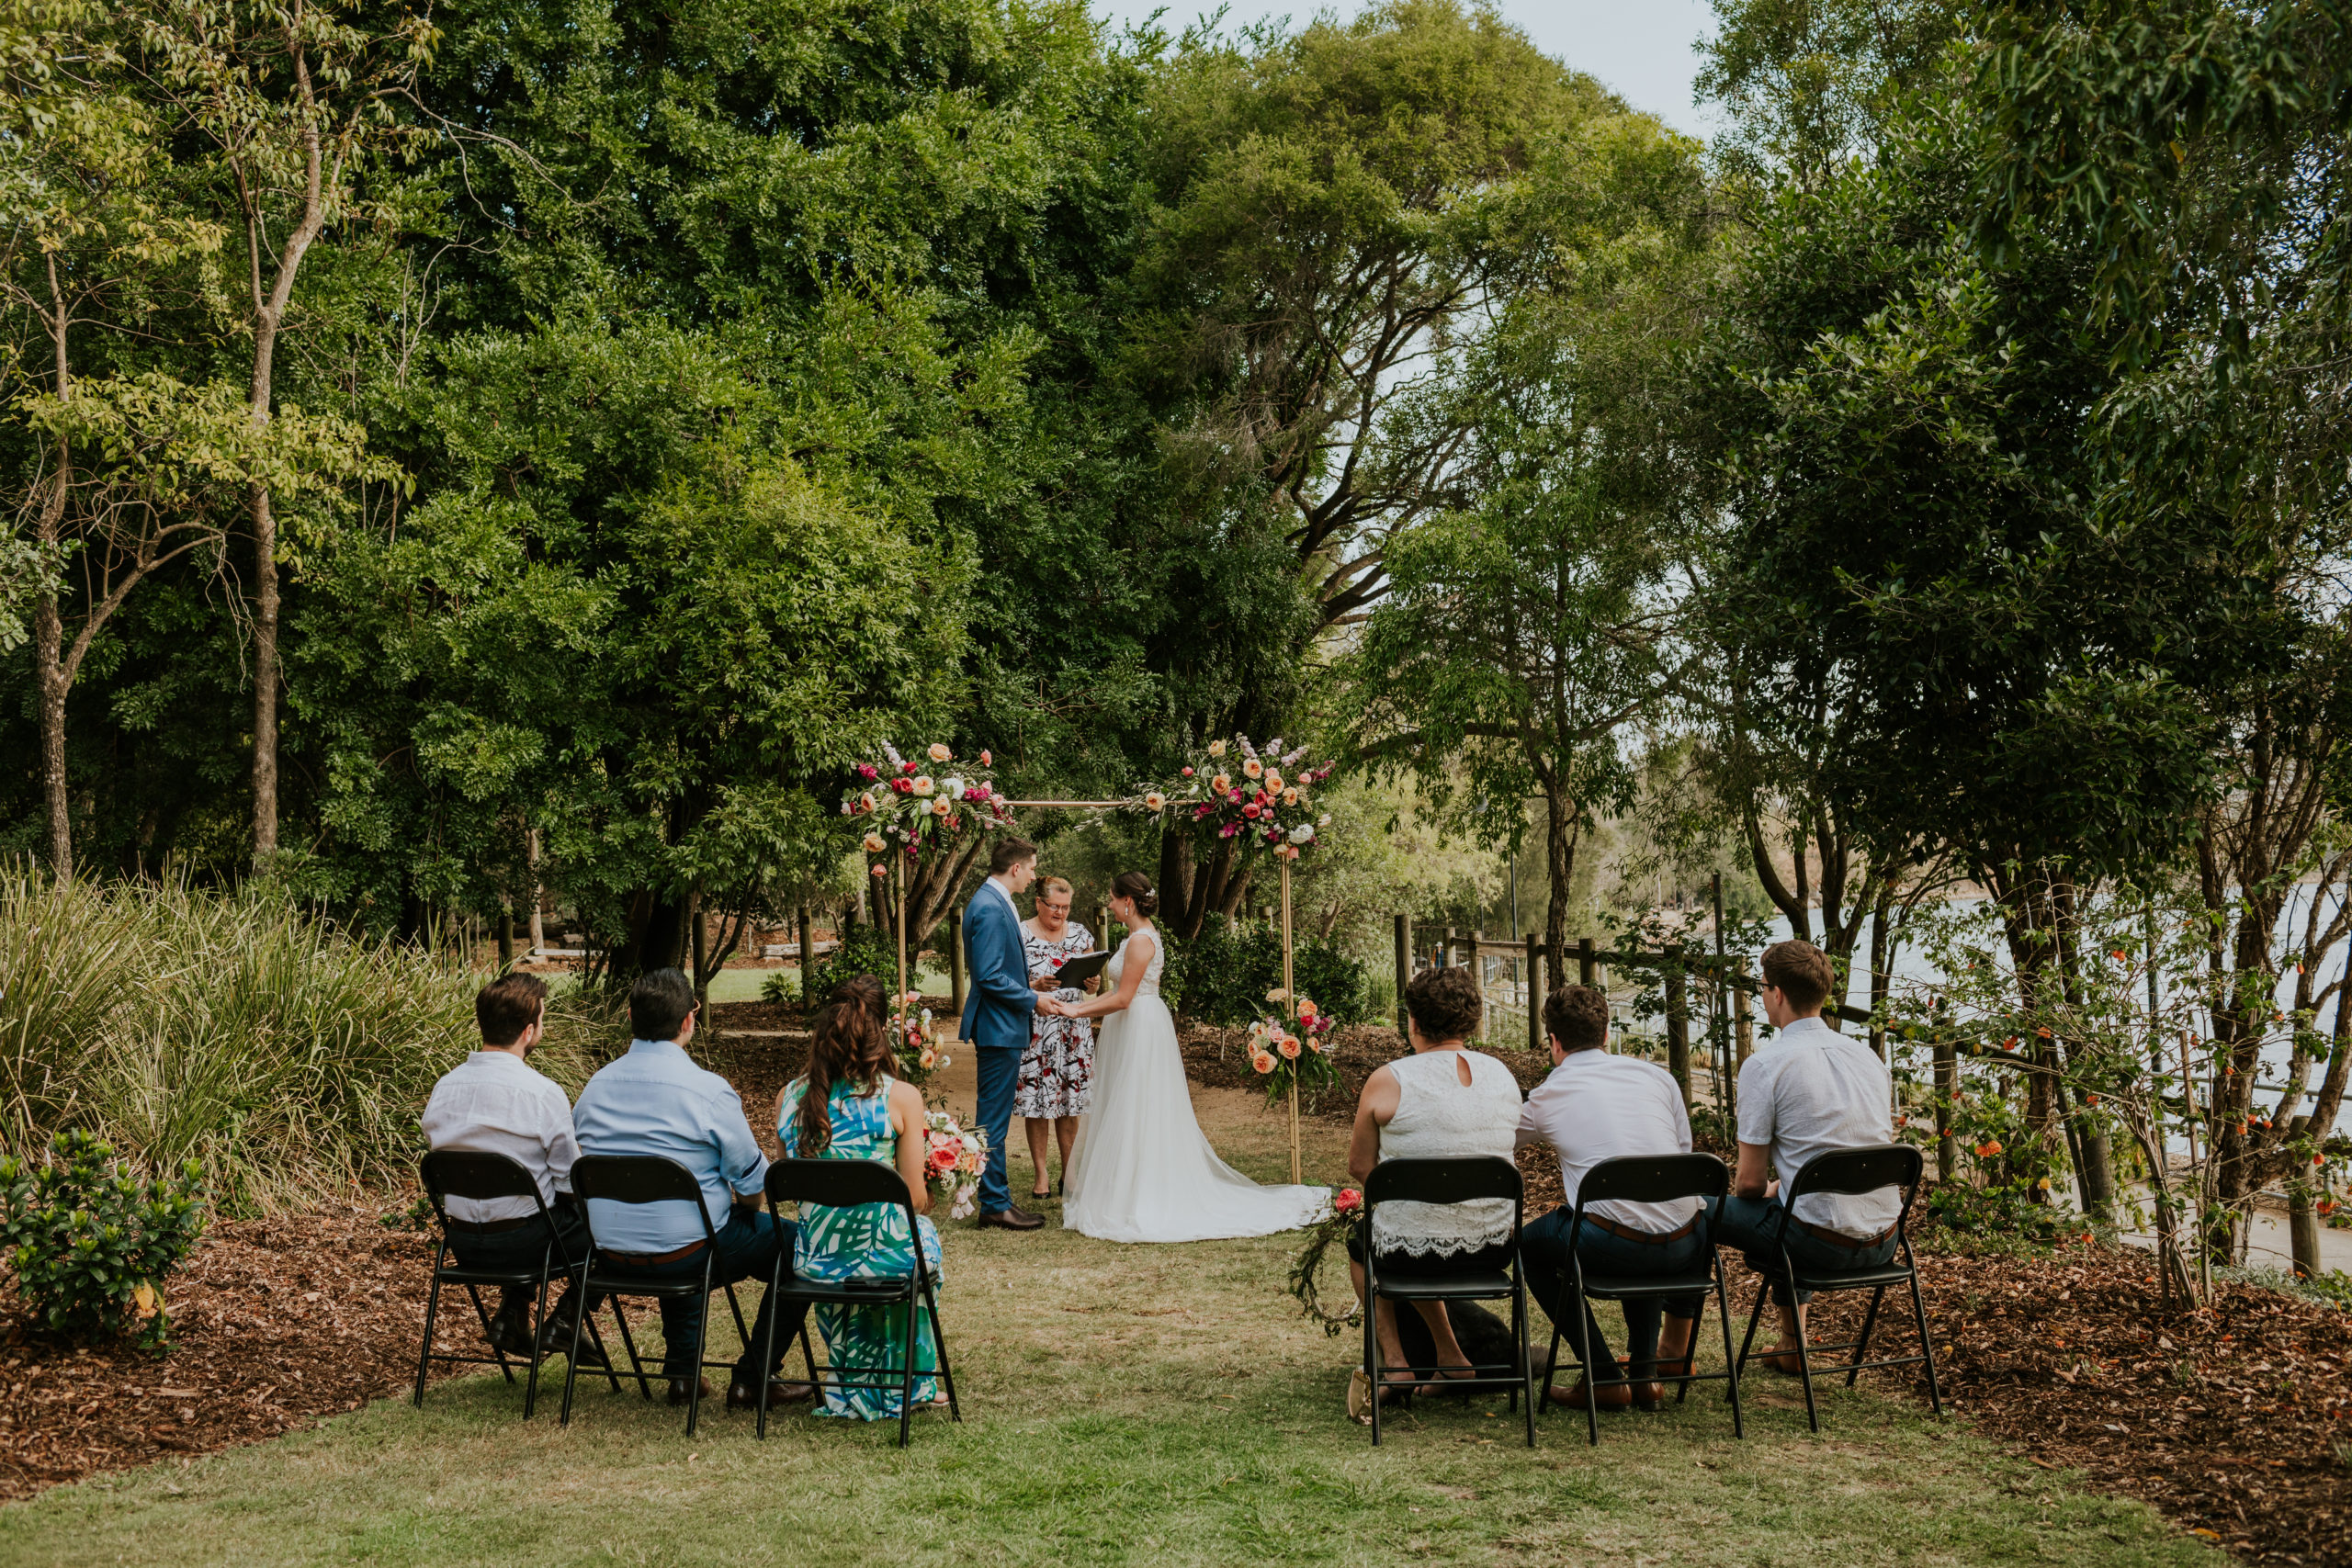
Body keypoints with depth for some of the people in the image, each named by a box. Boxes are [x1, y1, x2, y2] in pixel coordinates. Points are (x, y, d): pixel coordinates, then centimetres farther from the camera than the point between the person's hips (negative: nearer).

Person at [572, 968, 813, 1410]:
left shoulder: (596, 1086, 1)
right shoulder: (710, 1091, -16)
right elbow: (754, 1186, -12)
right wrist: (734, 1200, 13)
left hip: (611, 1254, 7)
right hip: (686, 1255, -7)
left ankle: (682, 1371, 36)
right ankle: (751, 1379, 15)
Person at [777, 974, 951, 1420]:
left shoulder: (789, 1097, 0)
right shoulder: (901, 1097, -10)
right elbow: (917, 1198, -7)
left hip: (815, 1263, 3)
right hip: (883, 1257, -3)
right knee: (923, 1234, 32)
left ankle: (853, 1386, 49)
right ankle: (910, 1384, 45)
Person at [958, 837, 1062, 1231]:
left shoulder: (996, 903, 14)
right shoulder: (990, 908, -19)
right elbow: (989, 977, -23)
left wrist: (1027, 989, 16)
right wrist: (1032, 1000, -14)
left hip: (1001, 1026, 11)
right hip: (999, 1028, -11)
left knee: (996, 1118, 15)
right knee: (994, 1120, -4)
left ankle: (995, 1197, 22)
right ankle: (995, 1205, 2)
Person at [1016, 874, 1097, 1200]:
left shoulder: (1079, 934, 9)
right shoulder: (1021, 935, -3)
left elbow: (1091, 979, 16)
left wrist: (1092, 983, -7)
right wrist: (1036, 986, -21)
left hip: (1073, 1029, 3)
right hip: (1035, 1030, -3)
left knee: (1070, 1101, 5)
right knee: (1037, 1103, -1)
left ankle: (1069, 1172, 16)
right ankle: (1040, 1175, 8)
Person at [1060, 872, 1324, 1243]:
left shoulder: (1141, 941, -18)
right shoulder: (1140, 936, 13)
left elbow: (1122, 999, -21)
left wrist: (1078, 1012, -15)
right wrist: (1080, 1005, 11)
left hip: (1140, 1032, -10)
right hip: (1133, 1033, 10)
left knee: (1136, 1117, -4)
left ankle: (1137, 1202, 2)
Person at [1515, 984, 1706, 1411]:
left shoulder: (1546, 1097, 10)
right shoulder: (1656, 1075, 15)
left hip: (1614, 1247, -4)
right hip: (1685, 1248, 4)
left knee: (1530, 1242, 24)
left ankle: (1605, 1376, 15)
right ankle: (1644, 1369, 35)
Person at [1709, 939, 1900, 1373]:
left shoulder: (1763, 1065, -11)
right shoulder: (1867, 1055, 9)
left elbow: (1749, 1182, -8)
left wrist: (1766, 1190, 16)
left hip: (1823, 1243, -7)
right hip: (1884, 1242, 7)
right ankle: (1790, 1347, 44)